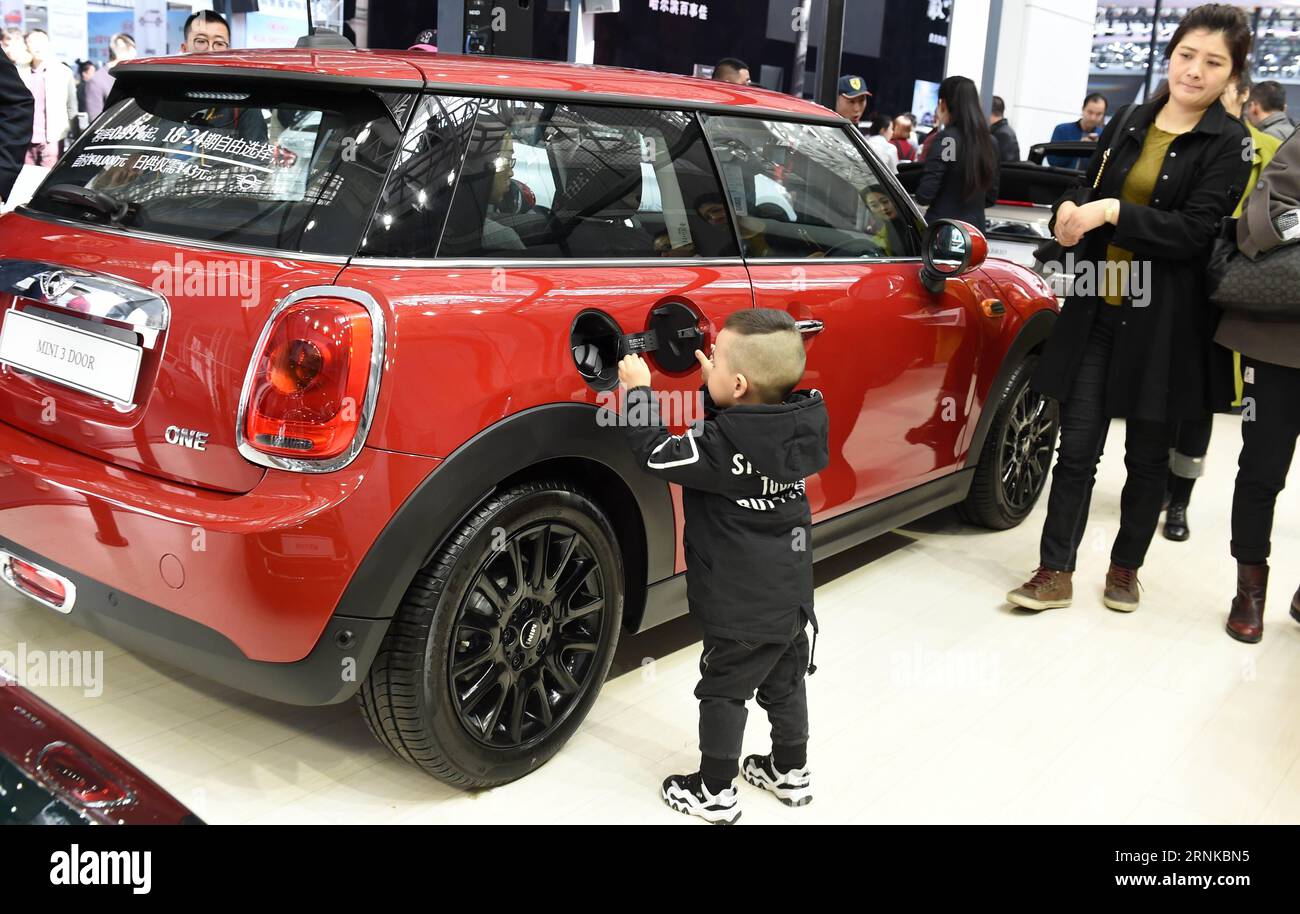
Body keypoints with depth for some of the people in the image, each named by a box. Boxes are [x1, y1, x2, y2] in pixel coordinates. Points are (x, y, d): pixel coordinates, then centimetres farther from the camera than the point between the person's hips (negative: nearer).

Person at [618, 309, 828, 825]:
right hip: (790, 593, 7)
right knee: (784, 683, 22)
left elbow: (658, 454, -19)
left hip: (742, 606, -7)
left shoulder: (725, 448, -28)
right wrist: (714, 388, 5)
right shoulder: (796, 423, -6)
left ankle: (715, 793, 22)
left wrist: (639, 391, -11)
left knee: (723, 690, 9)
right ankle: (791, 773, 38)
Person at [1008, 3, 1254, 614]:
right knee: (1076, 446, 2)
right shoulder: (1128, 126, 10)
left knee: (1147, 454, 9)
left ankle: (1125, 568, 26)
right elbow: (1091, 188, 19)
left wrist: (1114, 212, -22)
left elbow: (1196, 231, -13)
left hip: (1163, 322, -3)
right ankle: (1056, 572, 9)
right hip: (1095, 311, 3)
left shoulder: (1229, 144, -3)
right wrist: (1071, 209, -5)